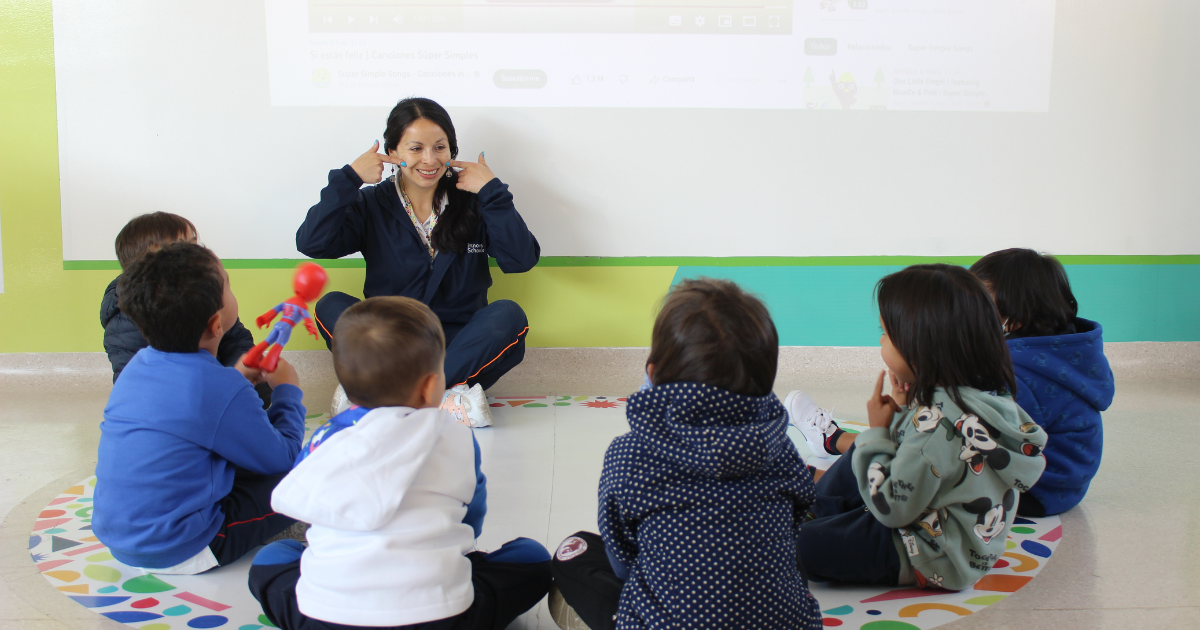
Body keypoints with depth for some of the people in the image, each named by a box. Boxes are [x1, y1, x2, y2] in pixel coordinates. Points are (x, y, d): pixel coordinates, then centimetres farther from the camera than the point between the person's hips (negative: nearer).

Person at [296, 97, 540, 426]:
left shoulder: (471, 202, 4)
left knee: (509, 315, -28)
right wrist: (348, 178, -11)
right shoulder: (373, 205, 5)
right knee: (331, 305, -23)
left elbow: (521, 259, -10)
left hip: (461, 344, 0)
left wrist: (492, 191, -11)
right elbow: (312, 243, -12)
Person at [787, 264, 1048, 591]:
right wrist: (906, 411, -4)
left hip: (933, 562, -10)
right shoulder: (991, 392, -4)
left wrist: (877, 432, -15)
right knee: (858, 457, 22)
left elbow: (892, 508, -24)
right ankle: (818, 508, 42)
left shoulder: (937, 421, -32)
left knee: (805, 544, -9)